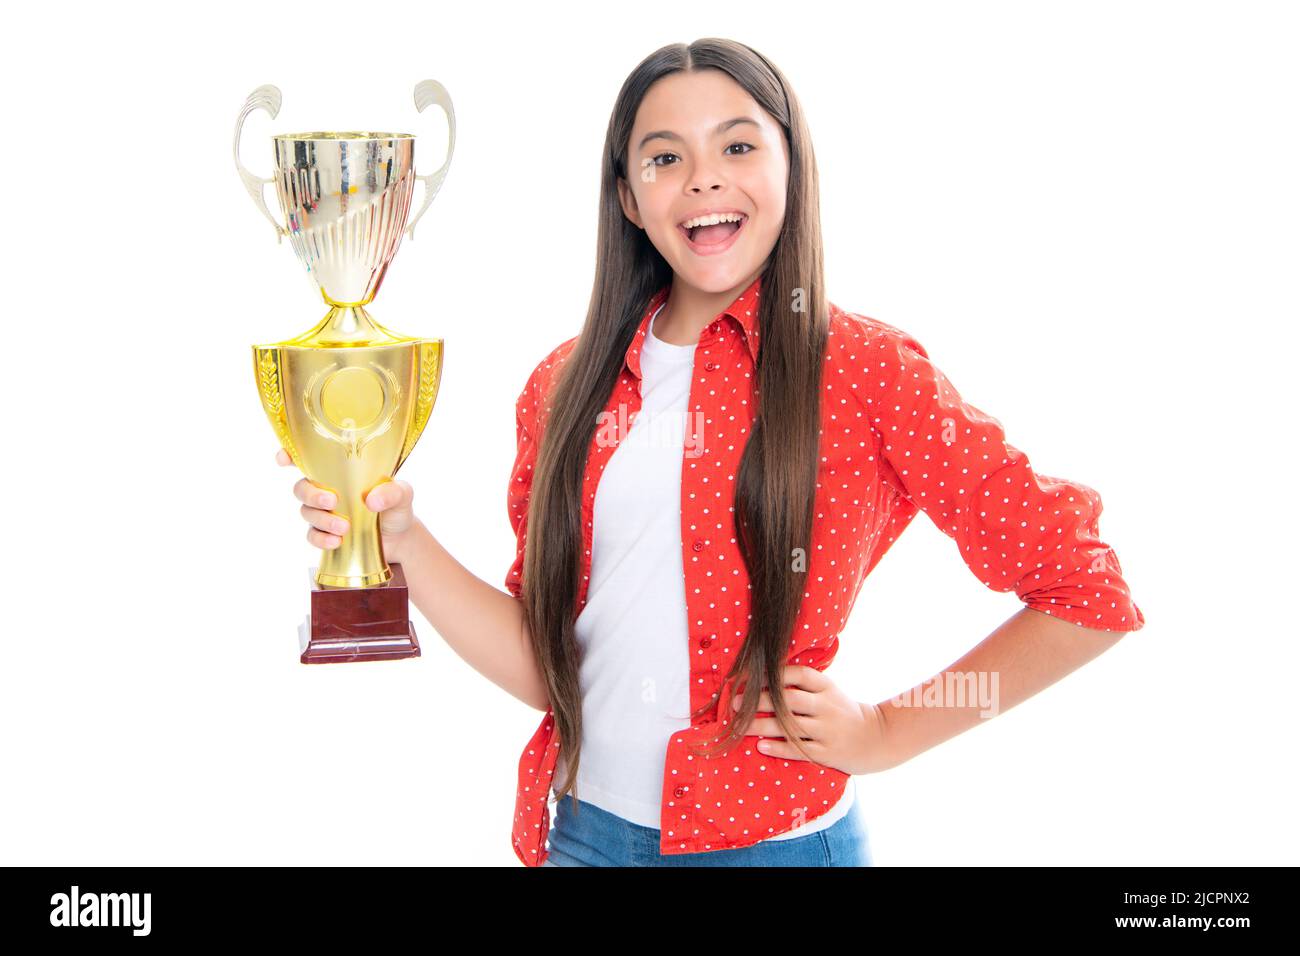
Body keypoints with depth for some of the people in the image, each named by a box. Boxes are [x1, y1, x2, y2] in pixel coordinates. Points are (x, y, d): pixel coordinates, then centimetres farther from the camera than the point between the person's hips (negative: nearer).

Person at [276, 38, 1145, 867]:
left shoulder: (864, 369, -9)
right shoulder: (568, 387, 3)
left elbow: (1088, 593, -7)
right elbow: (549, 669, 3)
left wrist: (891, 731, -7)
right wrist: (404, 539, -8)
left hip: (774, 841, -3)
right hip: (586, 831, 4)